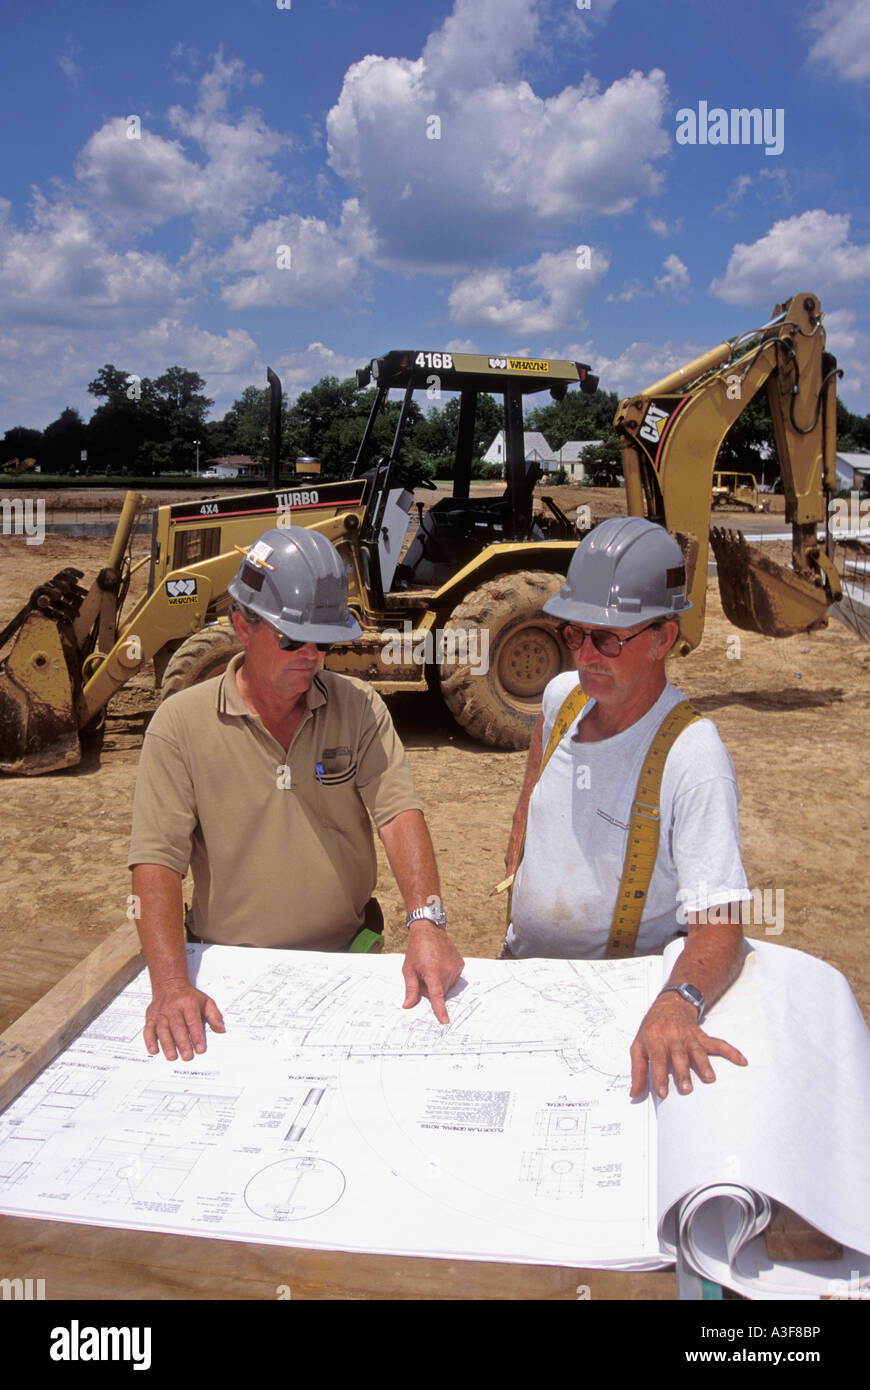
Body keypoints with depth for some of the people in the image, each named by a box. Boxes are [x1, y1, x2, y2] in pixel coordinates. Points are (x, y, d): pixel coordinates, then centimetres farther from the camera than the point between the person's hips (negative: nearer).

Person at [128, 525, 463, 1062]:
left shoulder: (359, 707, 1)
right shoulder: (181, 723, -5)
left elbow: (399, 811, -9)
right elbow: (157, 858, -11)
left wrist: (427, 921, -25)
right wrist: (170, 984, -23)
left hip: (348, 957, 1)